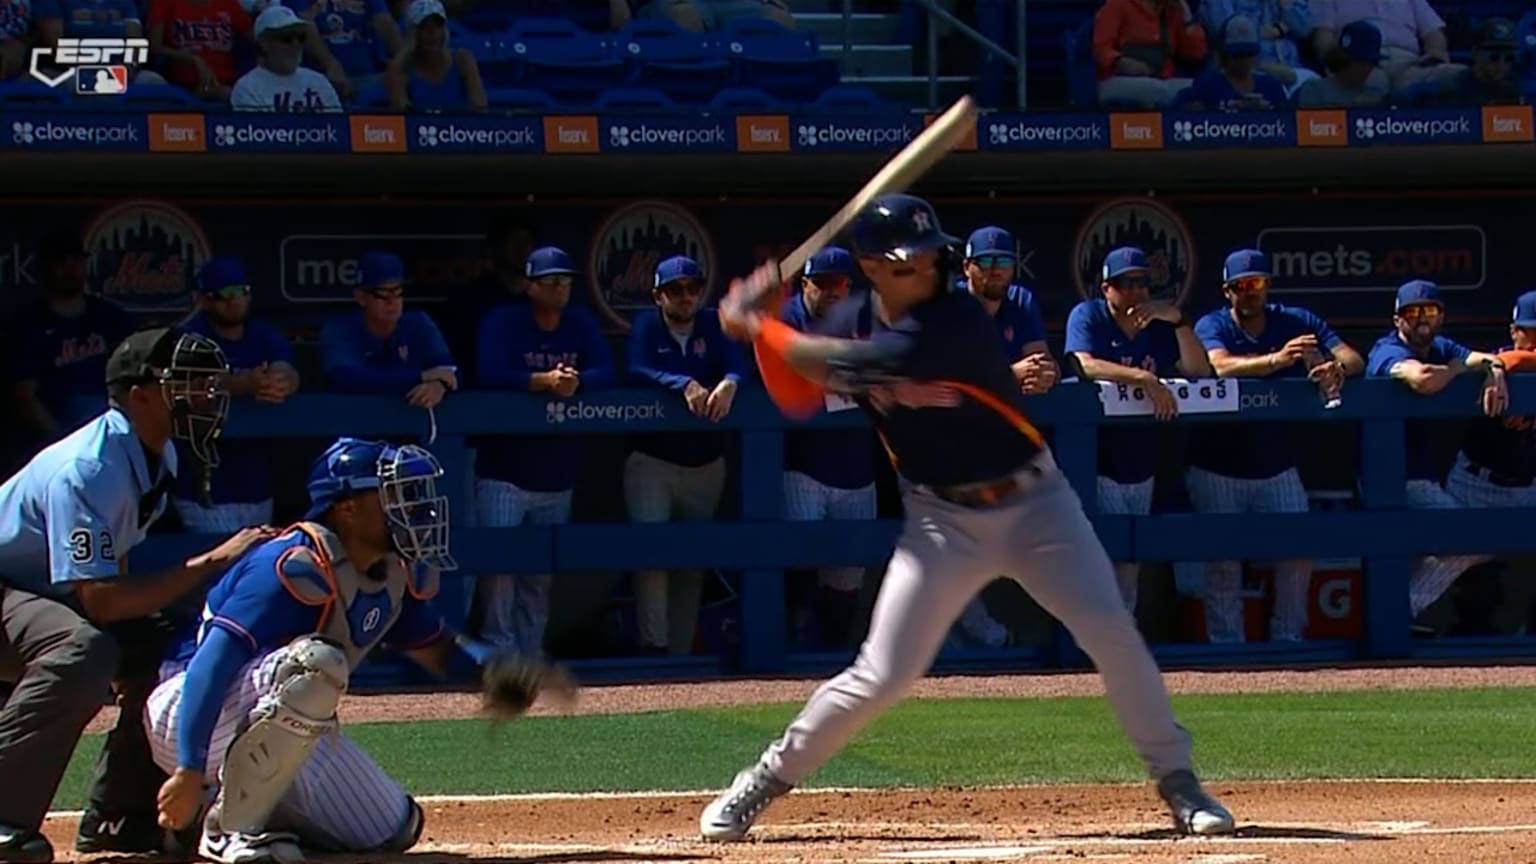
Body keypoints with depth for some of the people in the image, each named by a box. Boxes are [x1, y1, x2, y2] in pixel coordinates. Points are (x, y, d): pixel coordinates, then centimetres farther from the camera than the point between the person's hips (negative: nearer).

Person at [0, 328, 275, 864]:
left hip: (45, 593, 10)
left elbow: (112, 581, 13)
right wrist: (214, 562, -34)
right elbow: (100, 602, -35)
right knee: (83, 651, -35)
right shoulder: (86, 470, -30)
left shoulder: (156, 457, 0)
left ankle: (117, 815, 8)